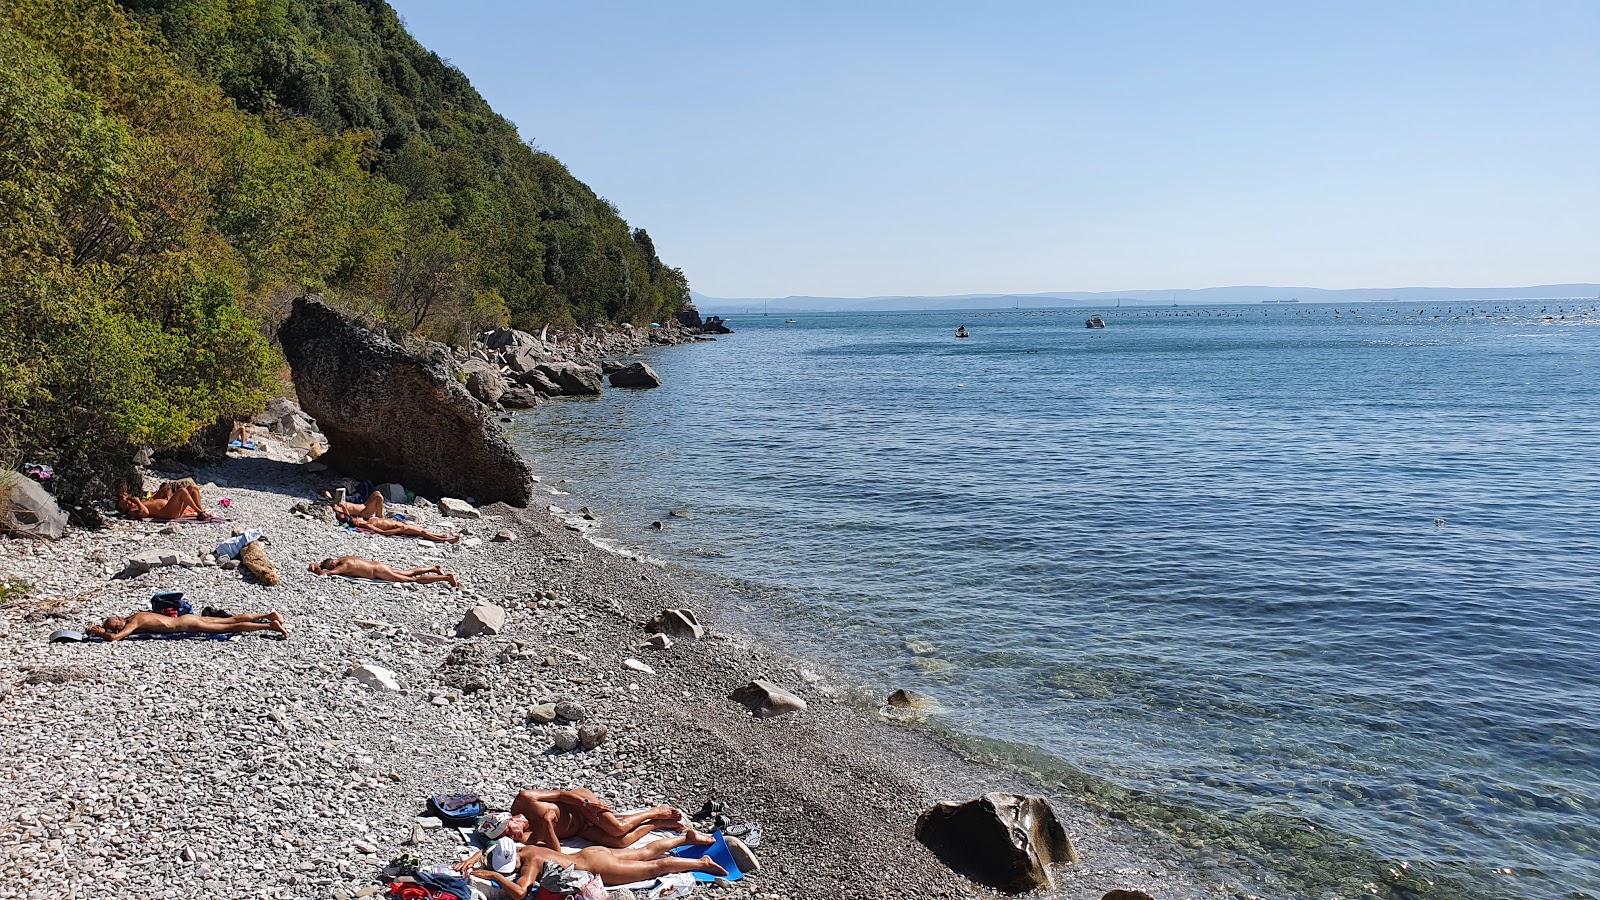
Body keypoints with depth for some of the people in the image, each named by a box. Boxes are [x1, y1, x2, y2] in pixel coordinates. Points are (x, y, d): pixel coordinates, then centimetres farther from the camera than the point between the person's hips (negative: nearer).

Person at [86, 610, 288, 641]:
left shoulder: (134, 622, -14)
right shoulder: (133, 616, 10)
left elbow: (113, 637, -25)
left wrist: (100, 632, -8)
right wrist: (99, 628, 17)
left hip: (186, 623, -8)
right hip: (186, 619, 8)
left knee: (231, 627, -10)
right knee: (231, 620, 9)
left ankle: (270, 625, -15)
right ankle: (269, 616, 9)